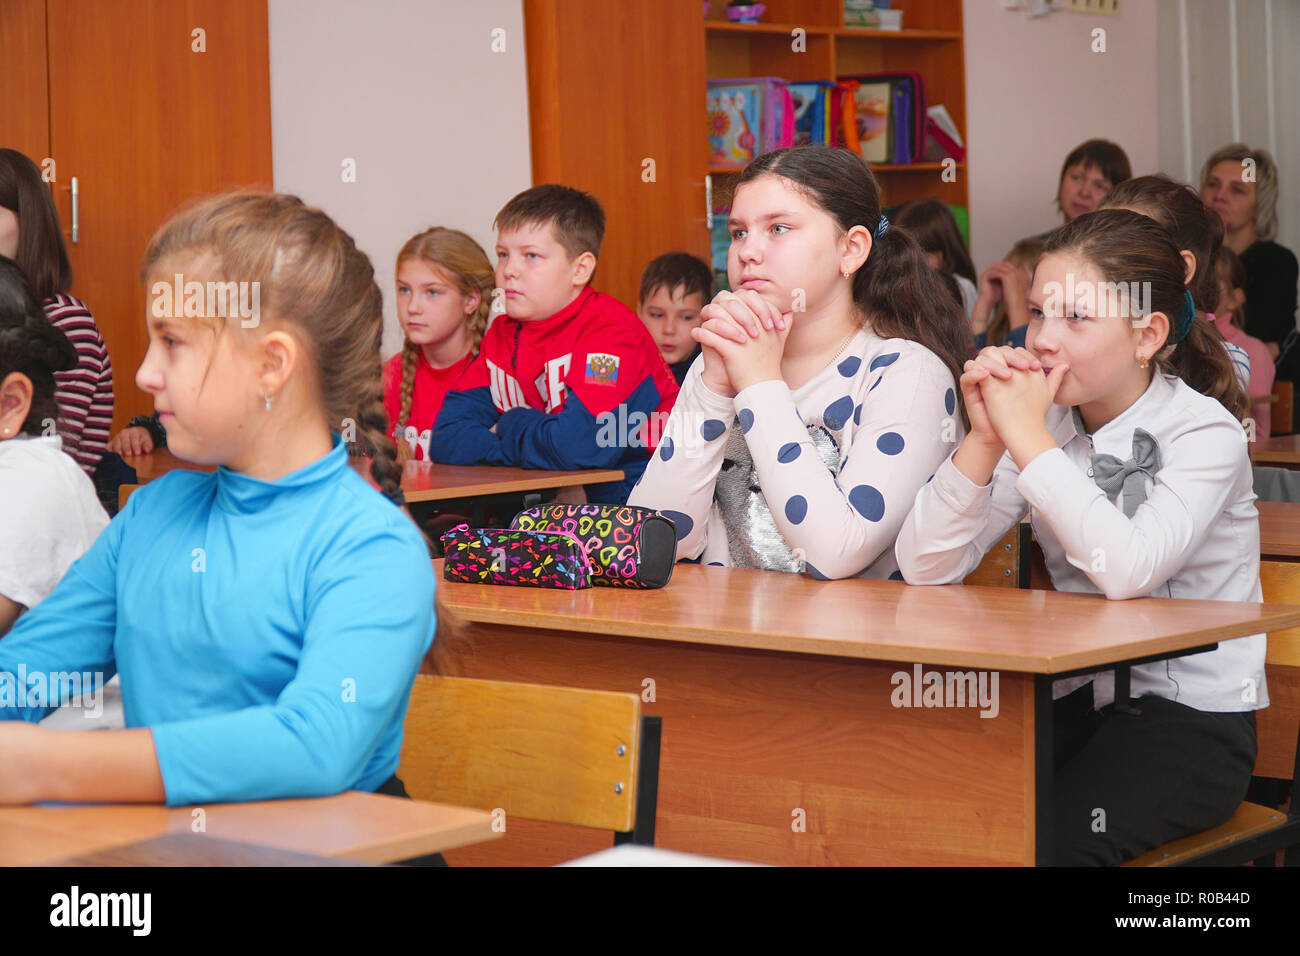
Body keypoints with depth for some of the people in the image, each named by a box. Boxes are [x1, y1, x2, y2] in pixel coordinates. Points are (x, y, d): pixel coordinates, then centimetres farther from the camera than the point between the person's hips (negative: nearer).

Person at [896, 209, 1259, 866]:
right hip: (1078, 700, 5)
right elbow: (925, 570, -6)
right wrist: (985, 439, -18)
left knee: (1048, 836, -29)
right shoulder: (1046, 416, 3)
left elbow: (1128, 569, -32)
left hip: (1193, 718, -5)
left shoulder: (1203, 431, -12)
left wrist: (1026, 437, -25)